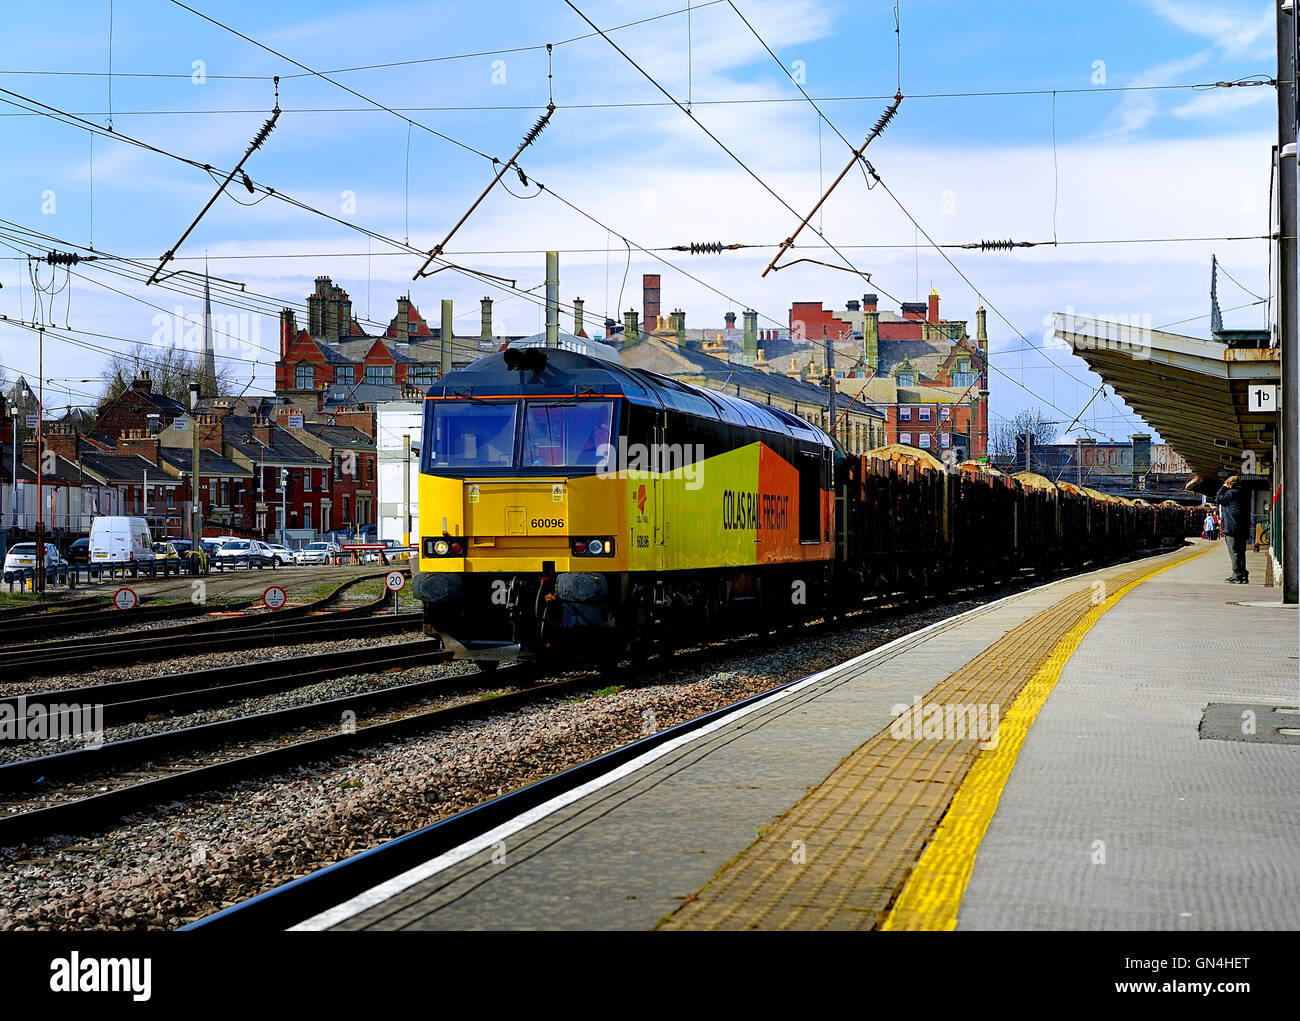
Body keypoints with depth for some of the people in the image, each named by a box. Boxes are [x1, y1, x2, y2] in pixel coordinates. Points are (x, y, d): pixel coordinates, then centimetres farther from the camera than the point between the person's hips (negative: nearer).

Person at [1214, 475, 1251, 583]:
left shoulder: (1231, 493, -11)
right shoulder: (1245, 493, 14)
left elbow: (1218, 499, -2)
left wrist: (1223, 488, 7)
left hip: (1232, 529, -8)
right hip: (1243, 529, 8)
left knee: (1234, 552, -6)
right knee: (1241, 552, 12)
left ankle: (1237, 575, -8)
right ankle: (1243, 575, 12)